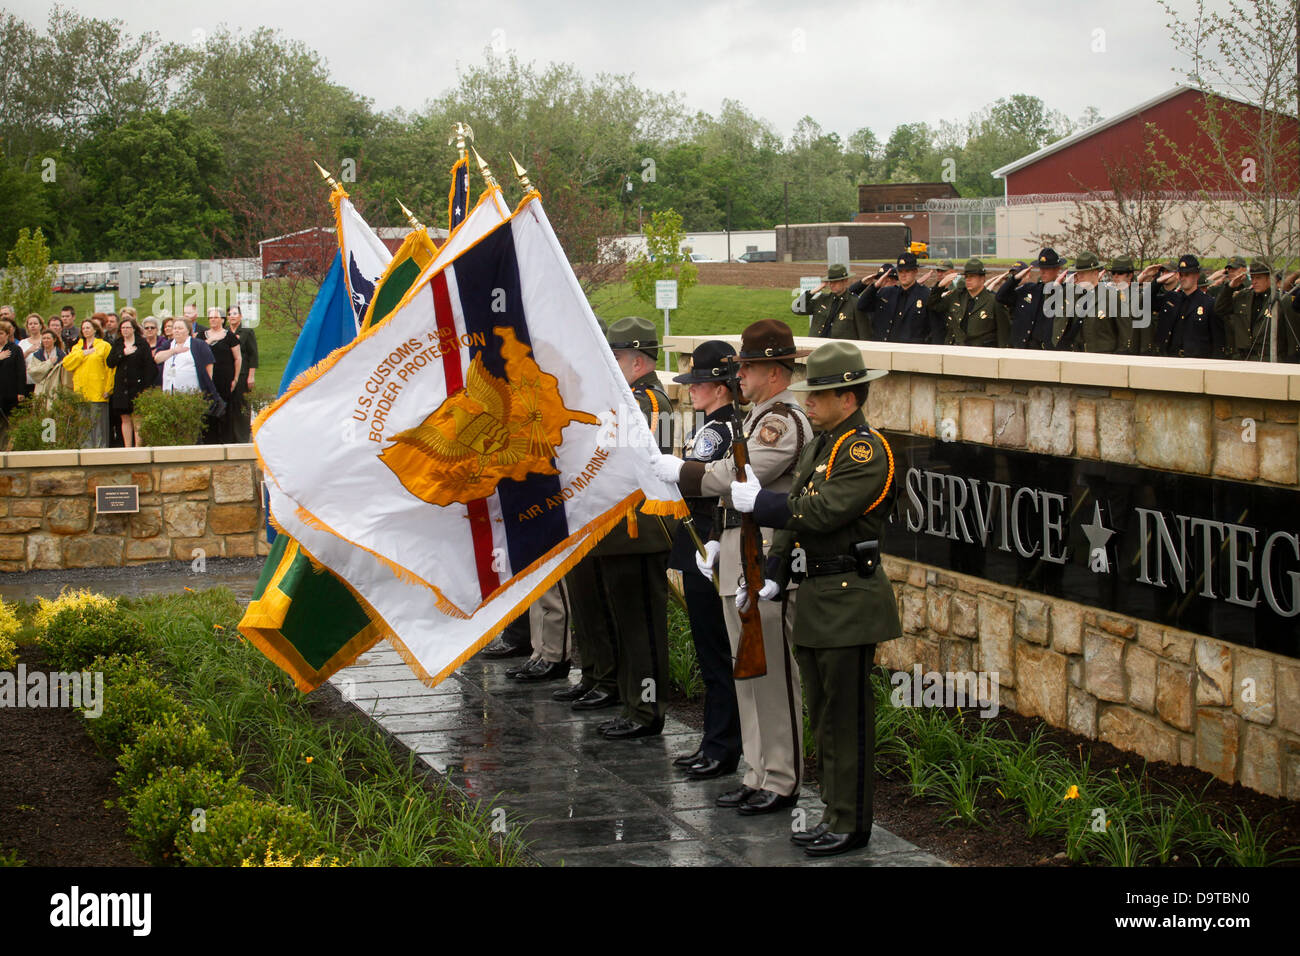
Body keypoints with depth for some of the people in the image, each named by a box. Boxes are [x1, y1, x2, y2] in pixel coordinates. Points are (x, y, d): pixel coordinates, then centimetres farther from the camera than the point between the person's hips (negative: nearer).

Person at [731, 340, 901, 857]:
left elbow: (821, 512, -24)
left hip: (850, 601, -10)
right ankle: (833, 814, 24)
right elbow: (796, 517, 16)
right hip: (816, 599, 10)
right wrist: (772, 577, 5)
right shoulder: (819, 446, 15)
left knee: (848, 719, -2)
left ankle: (852, 825, 6)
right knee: (824, 717, 15)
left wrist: (756, 500, -15)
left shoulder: (867, 451, -15)